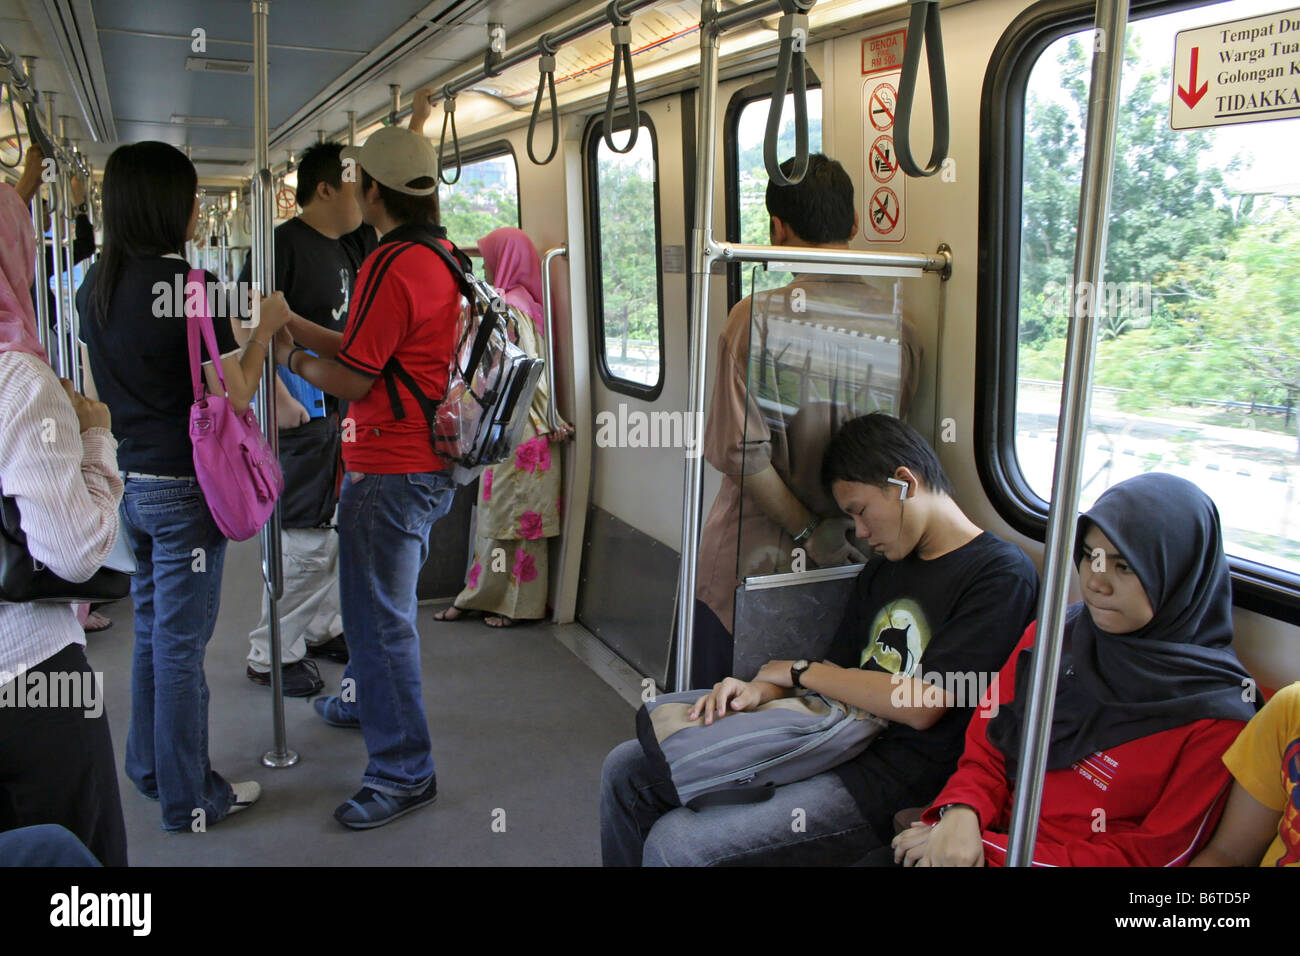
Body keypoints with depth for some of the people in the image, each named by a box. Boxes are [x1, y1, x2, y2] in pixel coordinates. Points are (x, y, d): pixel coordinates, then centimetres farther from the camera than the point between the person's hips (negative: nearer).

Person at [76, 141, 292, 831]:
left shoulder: (94, 286, 5)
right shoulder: (191, 284, -18)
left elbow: (93, 392, 13)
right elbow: (231, 399, -15)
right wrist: (265, 329, -3)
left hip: (125, 483, 8)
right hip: (183, 491, -7)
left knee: (150, 630, 21)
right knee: (181, 644, 3)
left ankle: (149, 769, 36)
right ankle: (188, 800, 18)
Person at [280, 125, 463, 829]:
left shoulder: (393, 267, -20)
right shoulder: (440, 255, 12)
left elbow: (351, 380, -17)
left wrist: (292, 360, 0)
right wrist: (291, 325, 15)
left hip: (389, 468, -11)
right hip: (425, 462, 11)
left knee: (379, 614, -2)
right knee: (375, 601, 27)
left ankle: (403, 770, 8)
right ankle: (366, 700, 48)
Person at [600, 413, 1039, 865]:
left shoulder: (1002, 573, -9)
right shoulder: (882, 570, 18)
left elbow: (921, 705, -17)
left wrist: (799, 671, -5)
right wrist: (761, 690, -4)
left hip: (890, 786, -8)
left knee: (675, 844, -23)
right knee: (626, 768, 3)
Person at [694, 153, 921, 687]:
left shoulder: (759, 316, -14)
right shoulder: (899, 326, -4)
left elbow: (741, 451, -18)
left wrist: (808, 534, -9)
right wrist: (835, 534, 10)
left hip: (750, 559, -3)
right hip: (851, 563, 4)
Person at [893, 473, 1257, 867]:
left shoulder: (1215, 711, -9)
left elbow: (1155, 853, -9)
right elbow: (985, 750, 7)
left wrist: (991, 849, -15)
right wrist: (961, 813, -16)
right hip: (993, 834, 4)